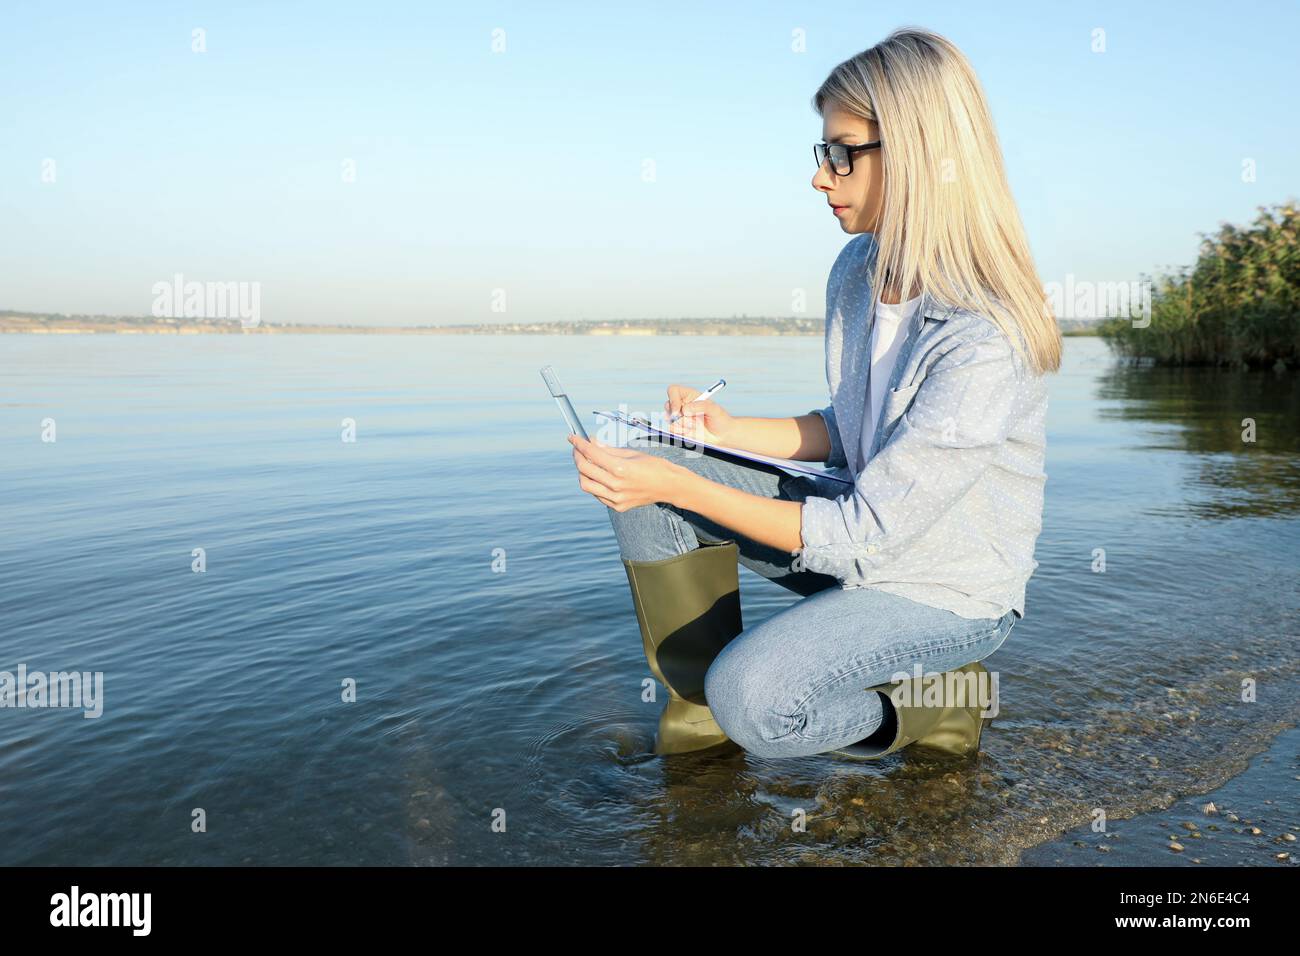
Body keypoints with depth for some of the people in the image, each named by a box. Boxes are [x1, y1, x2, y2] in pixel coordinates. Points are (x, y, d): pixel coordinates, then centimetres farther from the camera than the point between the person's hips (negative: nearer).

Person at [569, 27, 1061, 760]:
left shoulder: (985, 341, -29)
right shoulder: (859, 271, -3)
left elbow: (869, 532, -27)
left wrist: (679, 487, -30)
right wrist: (729, 431, -5)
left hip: (951, 594, -7)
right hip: (873, 532, 8)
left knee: (753, 697, -29)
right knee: (652, 469, -7)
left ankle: (936, 700, 1)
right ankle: (699, 706, 8)